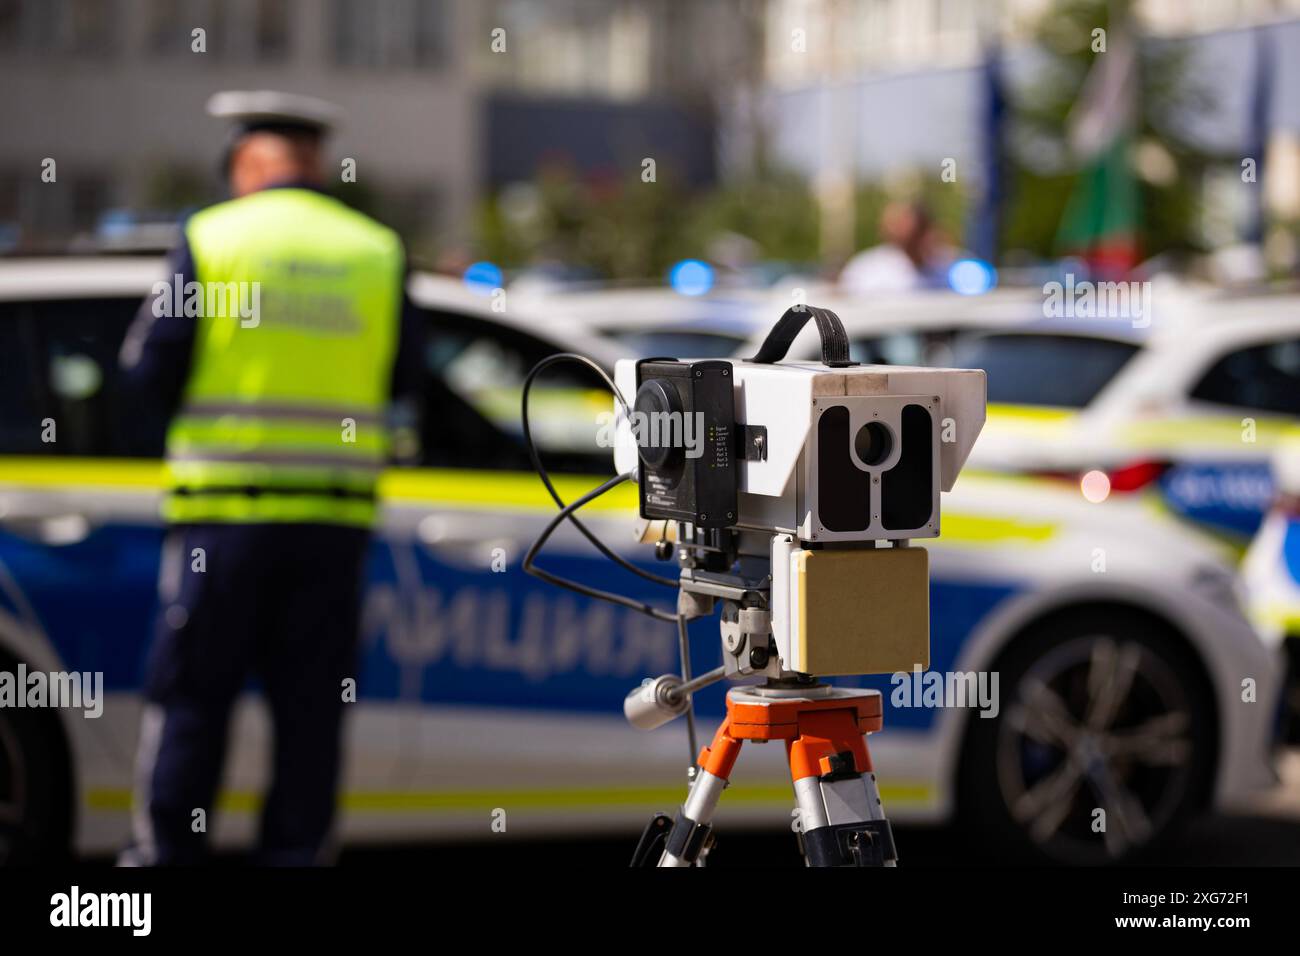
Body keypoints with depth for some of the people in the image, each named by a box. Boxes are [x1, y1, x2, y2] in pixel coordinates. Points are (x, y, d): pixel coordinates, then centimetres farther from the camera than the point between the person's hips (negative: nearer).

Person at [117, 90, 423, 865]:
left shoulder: (210, 237, -2)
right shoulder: (378, 249, 5)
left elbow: (150, 372, -3)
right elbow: (402, 383, 8)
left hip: (226, 509, -2)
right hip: (337, 513, 2)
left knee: (191, 692, 5)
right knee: (311, 702, 8)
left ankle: (163, 851, 6)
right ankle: (295, 852, 10)